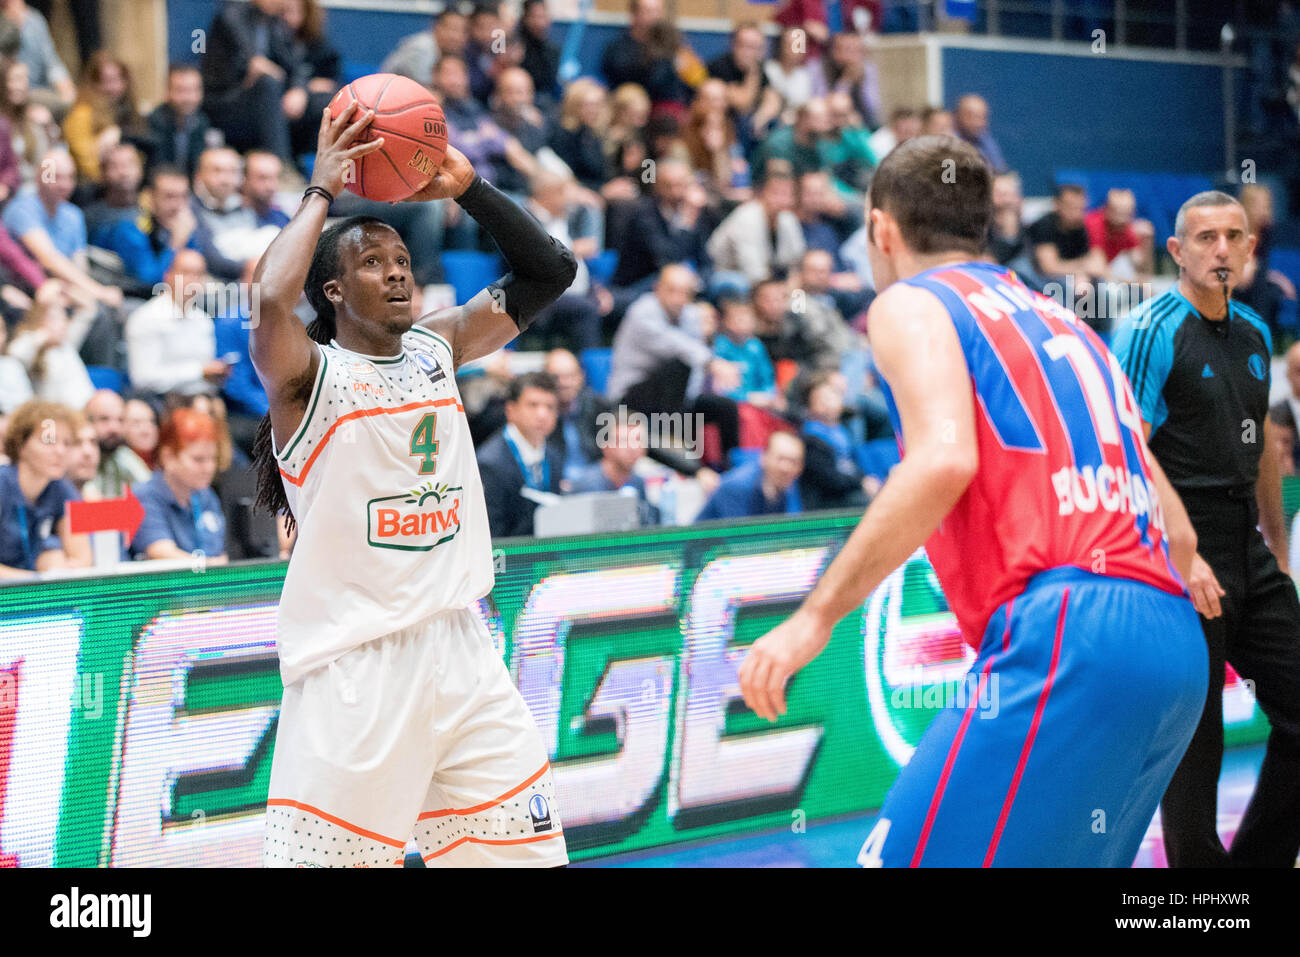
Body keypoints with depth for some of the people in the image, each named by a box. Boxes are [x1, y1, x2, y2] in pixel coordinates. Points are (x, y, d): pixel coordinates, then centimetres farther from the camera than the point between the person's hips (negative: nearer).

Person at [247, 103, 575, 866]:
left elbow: (550, 272, 10)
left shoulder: (438, 347, 10)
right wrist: (323, 192, -18)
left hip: (458, 645, 6)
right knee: (320, 854, -6)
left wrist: (466, 187, -1)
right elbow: (270, 303, -30)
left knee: (530, 845, 11)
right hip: (354, 663, -6)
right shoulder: (308, 374, -7)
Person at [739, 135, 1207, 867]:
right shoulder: (1064, 322, 30)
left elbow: (945, 459, -14)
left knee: (907, 855, -10)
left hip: (1063, 635, -8)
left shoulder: (911, 303, 8)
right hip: (1176, 647, 8)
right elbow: (1177, 528, 26)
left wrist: (817, 616, -12)